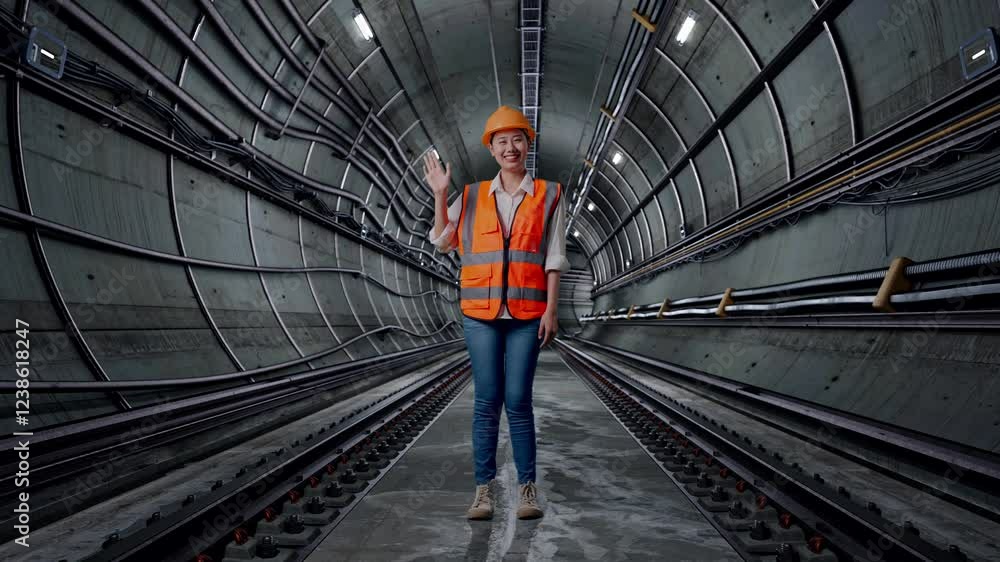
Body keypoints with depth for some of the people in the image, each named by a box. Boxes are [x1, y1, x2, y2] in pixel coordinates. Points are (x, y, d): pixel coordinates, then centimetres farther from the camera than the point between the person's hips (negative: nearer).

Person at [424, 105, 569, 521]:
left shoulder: (548, 195, 6)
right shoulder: (472, 196, 11)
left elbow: (554, 259, 3)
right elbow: (442, 241, 12)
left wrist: (551, 309, -4)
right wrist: (440, 195, 3)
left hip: (527, 313, -1)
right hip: (480, 312, 2)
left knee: (518, 401, -1)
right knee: (486, 401, 3)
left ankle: (528, 487, 11)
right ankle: (485, 487, 10)